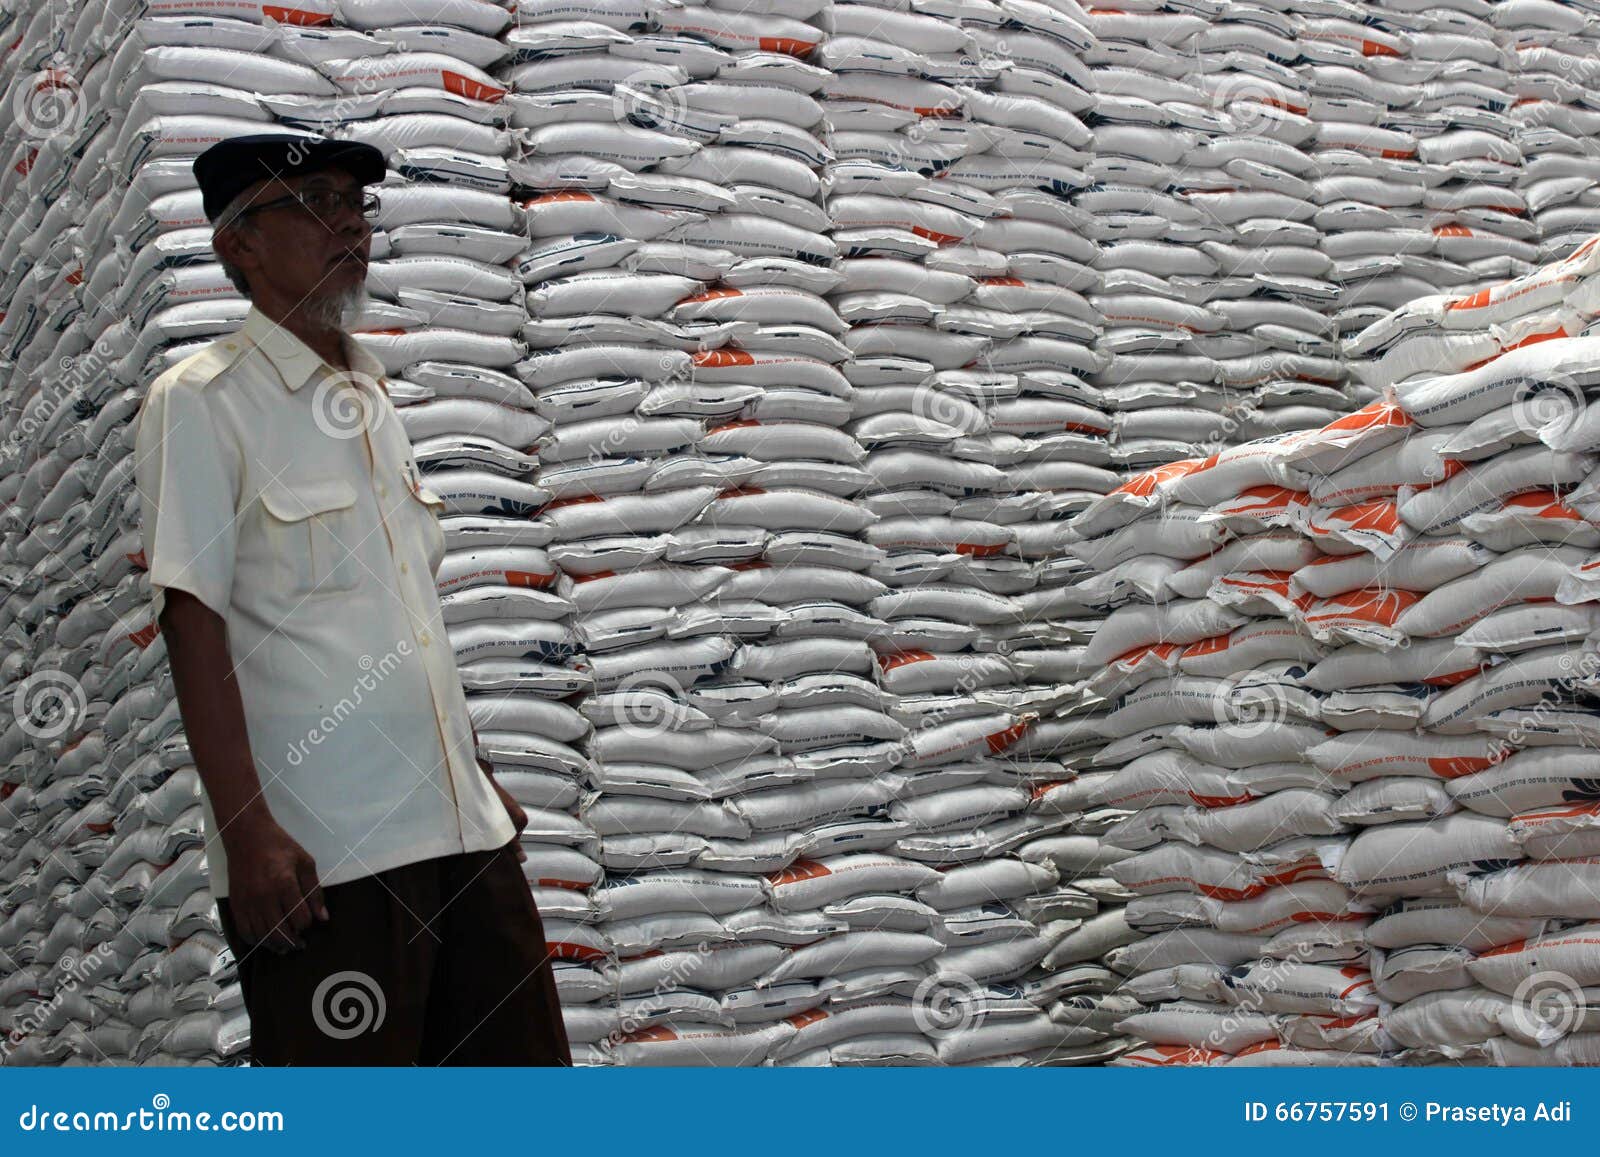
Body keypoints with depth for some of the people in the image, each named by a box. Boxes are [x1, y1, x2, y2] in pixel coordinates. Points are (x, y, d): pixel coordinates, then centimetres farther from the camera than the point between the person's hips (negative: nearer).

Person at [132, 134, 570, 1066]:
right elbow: (193, 622, -11)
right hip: (317, 854, -7)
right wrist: (247, 830, -18)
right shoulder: (200, 403, -4)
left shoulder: (373, 401, 17)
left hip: (458, 829, 7)